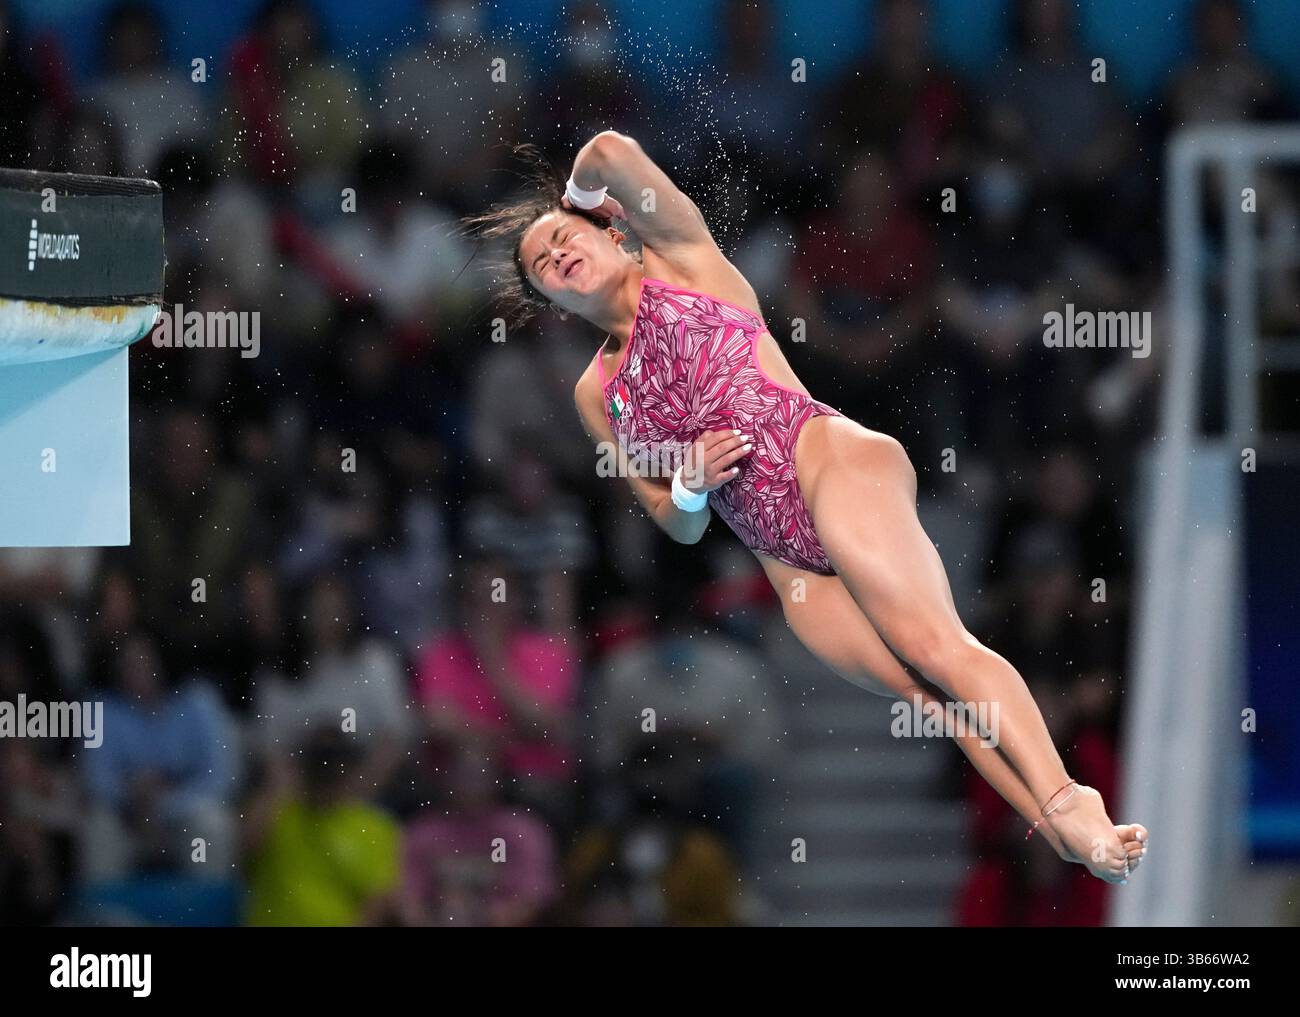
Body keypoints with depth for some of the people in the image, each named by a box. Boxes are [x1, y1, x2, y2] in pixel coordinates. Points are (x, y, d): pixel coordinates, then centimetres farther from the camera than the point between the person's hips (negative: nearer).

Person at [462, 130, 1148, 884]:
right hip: (791, 566, 6)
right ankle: (1062, 832, -23)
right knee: (921, 688, -13)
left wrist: (580, 195, 21)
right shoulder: (596, 395, 26)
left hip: (825, 461, -6)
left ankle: (1066, 801, -39)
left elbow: (612, 154, -2)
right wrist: (689, 489, 2)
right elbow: (679, 526, 26)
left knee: (927, 642, -27)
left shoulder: (680, 257, 14)